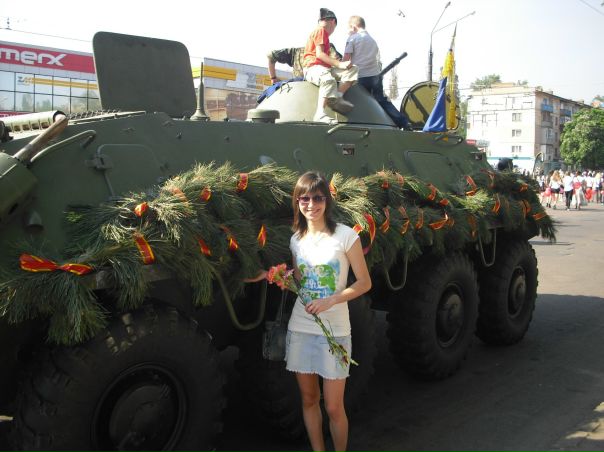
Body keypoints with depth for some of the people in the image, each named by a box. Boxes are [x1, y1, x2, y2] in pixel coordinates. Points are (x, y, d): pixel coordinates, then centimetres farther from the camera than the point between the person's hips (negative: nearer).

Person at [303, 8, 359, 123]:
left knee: (353, 70, -3)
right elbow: (319, 54, -16)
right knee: (328, 80, -42)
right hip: (313, 67, -10)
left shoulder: (321, 31, 28)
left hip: (324, 67, 10)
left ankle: (336, 98, -22)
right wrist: (339, 64, -18)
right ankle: (320, 114, -52)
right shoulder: (321, 30, -3)